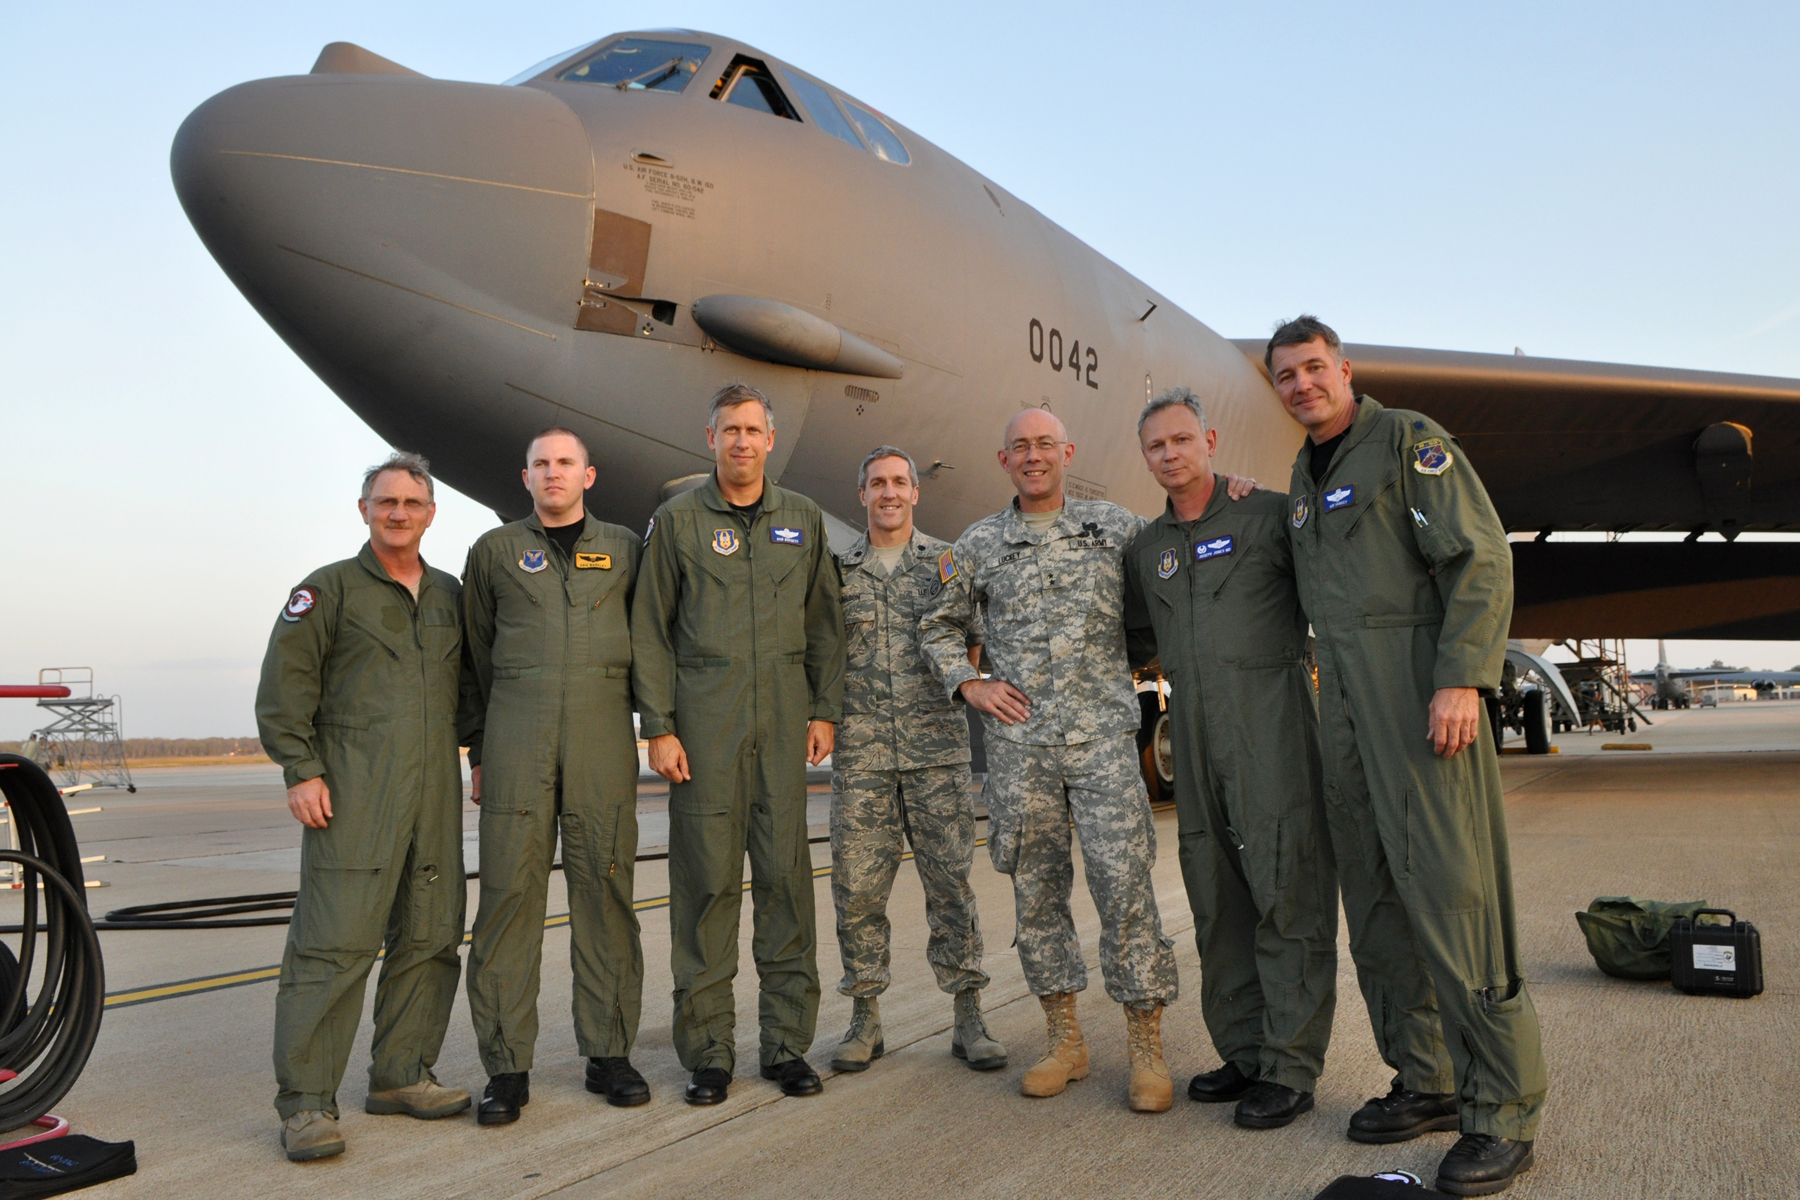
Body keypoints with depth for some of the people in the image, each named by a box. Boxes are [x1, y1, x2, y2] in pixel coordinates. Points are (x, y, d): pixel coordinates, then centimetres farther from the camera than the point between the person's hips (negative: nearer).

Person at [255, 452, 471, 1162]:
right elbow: (285, 685, -2)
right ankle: (306, 1102, -1)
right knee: (333, 943, -8)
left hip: (434, 793, 5)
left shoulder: (450, 596, 18)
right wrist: (300, 770, -9)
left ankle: (400, 1077, 19)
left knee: (430, 939, 7)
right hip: (352, 793, -5)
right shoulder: (330, 590, 4)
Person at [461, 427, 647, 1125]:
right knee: (510, 890, -2)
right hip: (516, 733, 0)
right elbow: (475, 657, 14)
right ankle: (507, 1065, 7)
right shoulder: (494, 552, 13)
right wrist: (478, 751, 10)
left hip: (603, 735, 1)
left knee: (604, 887, 2)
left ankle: (609, 1053, 12)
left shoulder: (624, 550, 14)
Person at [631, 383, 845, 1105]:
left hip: (782, 721, 2)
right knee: (706, 880, 0)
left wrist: (824, 711, 7)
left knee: (786, 876, 4)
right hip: (703, 720, -2)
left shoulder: (802, 520, 12)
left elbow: (824, 624, 14)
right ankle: (708, 1051, 11)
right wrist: (659, 727, -5)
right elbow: (651, 632, 2)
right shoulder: (678, 521, 4)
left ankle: (787, 1044, 14)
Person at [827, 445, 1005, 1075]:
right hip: (860, 751, 1)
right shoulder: (837, 570, 11)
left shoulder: (949, 562, 9)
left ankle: (968, 1018, 9)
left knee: (951, 881, 0)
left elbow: (975, 645, 12)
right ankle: (865, 1017, 14)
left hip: (937, 746, -1)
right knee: (857, 886, 1)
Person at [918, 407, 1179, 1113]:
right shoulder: (977, 546, 10)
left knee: (1123, 882, -6)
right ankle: (1065, 1041, 20)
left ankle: (1147, 1047, 6)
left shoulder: (1116, 526, 8)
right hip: (1017, 743, 2)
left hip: (1103, 735, -1)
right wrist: (970, 685, 6)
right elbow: (939, 626, 20)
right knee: (1036, 889, 6)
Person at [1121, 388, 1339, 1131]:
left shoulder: (1268, 514, 1)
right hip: (1194, 735, 5)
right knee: (1217, 899, 8)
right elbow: (1132, 644, 26)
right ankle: (1242, 1051, 20)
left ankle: (1290, 1067, 5)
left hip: (1270, 722, -5)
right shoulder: (1145, 550, 17)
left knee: (1287, 894, -3)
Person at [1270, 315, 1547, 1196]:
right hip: (1344, 699, 8)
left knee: (1452, 889, -8)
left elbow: (1480, 558, -12)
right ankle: (1426, 1081, 20)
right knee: (1374, 893, 9)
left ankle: (1503, 1112, 1)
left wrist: (1462, 680, -20)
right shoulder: (1303, 475, 19)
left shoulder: (1409, 441, -3)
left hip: (1421, 688, -8)